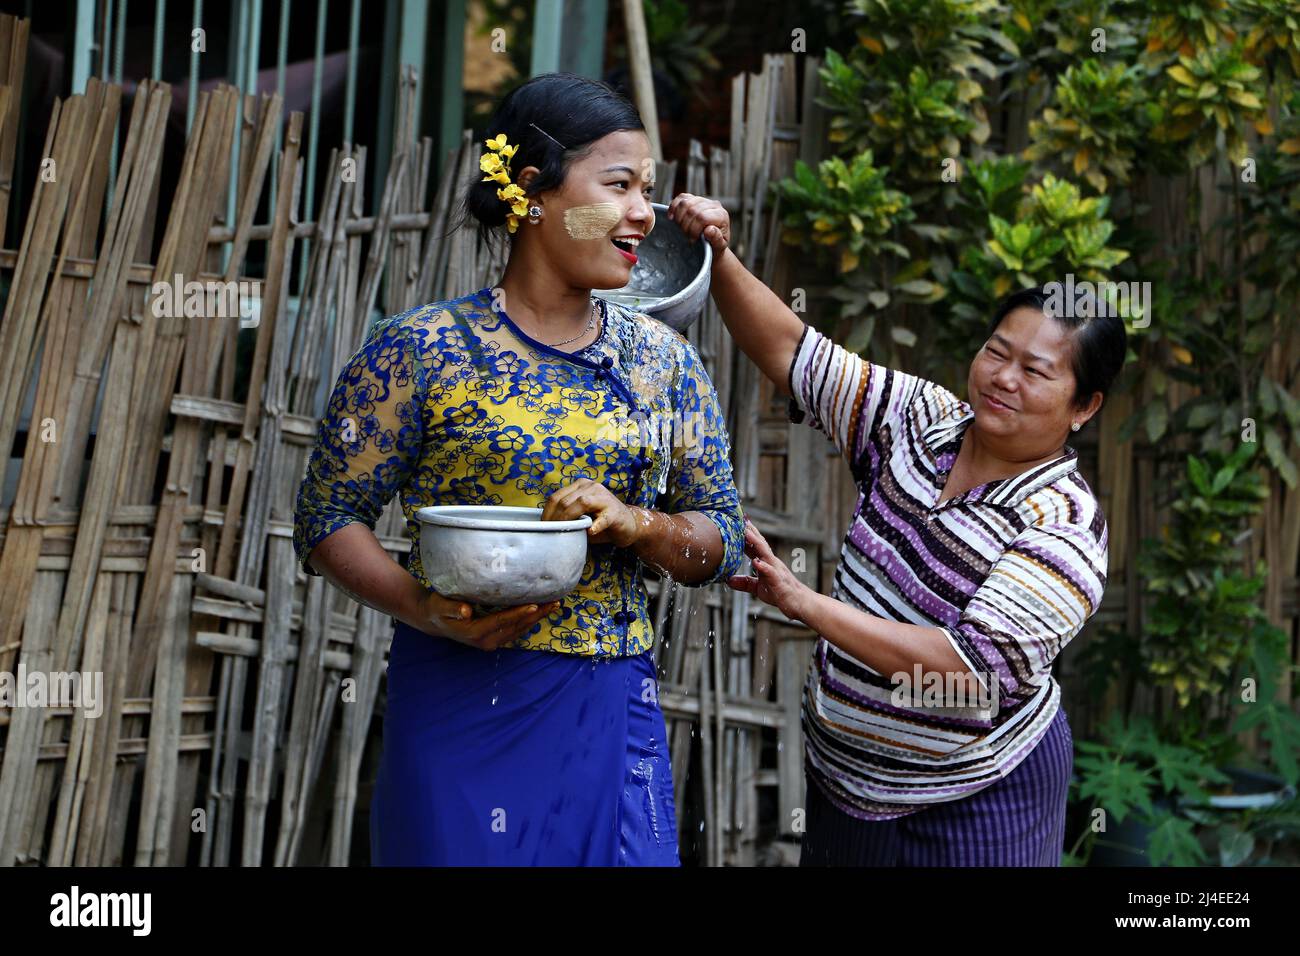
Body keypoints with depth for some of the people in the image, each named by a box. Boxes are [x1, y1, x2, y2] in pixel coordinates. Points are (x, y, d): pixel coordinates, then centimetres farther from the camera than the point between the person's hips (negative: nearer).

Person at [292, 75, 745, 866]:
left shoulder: (664, 363, 7)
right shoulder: (421, 350, -4)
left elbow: (723, 541, 9)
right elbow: (328, 515, -4)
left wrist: (635, 524, -12)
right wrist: (423, 608, -21)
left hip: (616, 712, 4)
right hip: (461, 704, -3)